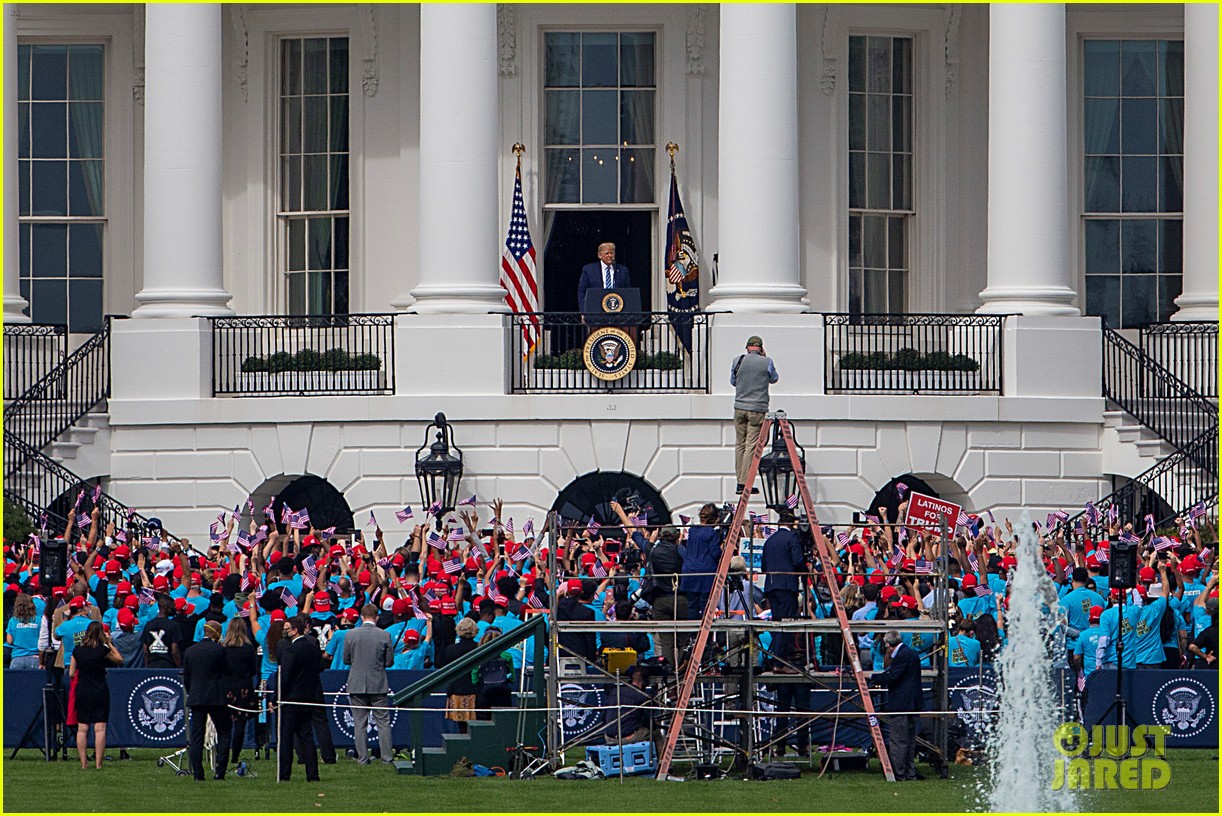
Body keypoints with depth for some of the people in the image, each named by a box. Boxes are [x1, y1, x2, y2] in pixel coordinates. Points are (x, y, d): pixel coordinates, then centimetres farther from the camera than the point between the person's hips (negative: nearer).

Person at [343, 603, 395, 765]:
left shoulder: (350, 635, -5)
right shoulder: (384, 636, -7)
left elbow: (346, 659, 3)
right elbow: (389, 661, -1)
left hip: (357, 685, 0)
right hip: (378, 685, 0)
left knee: (360, 723, 6)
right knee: (383, 722, 7)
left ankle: (363, 757, 5)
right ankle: (386, 756, 5)